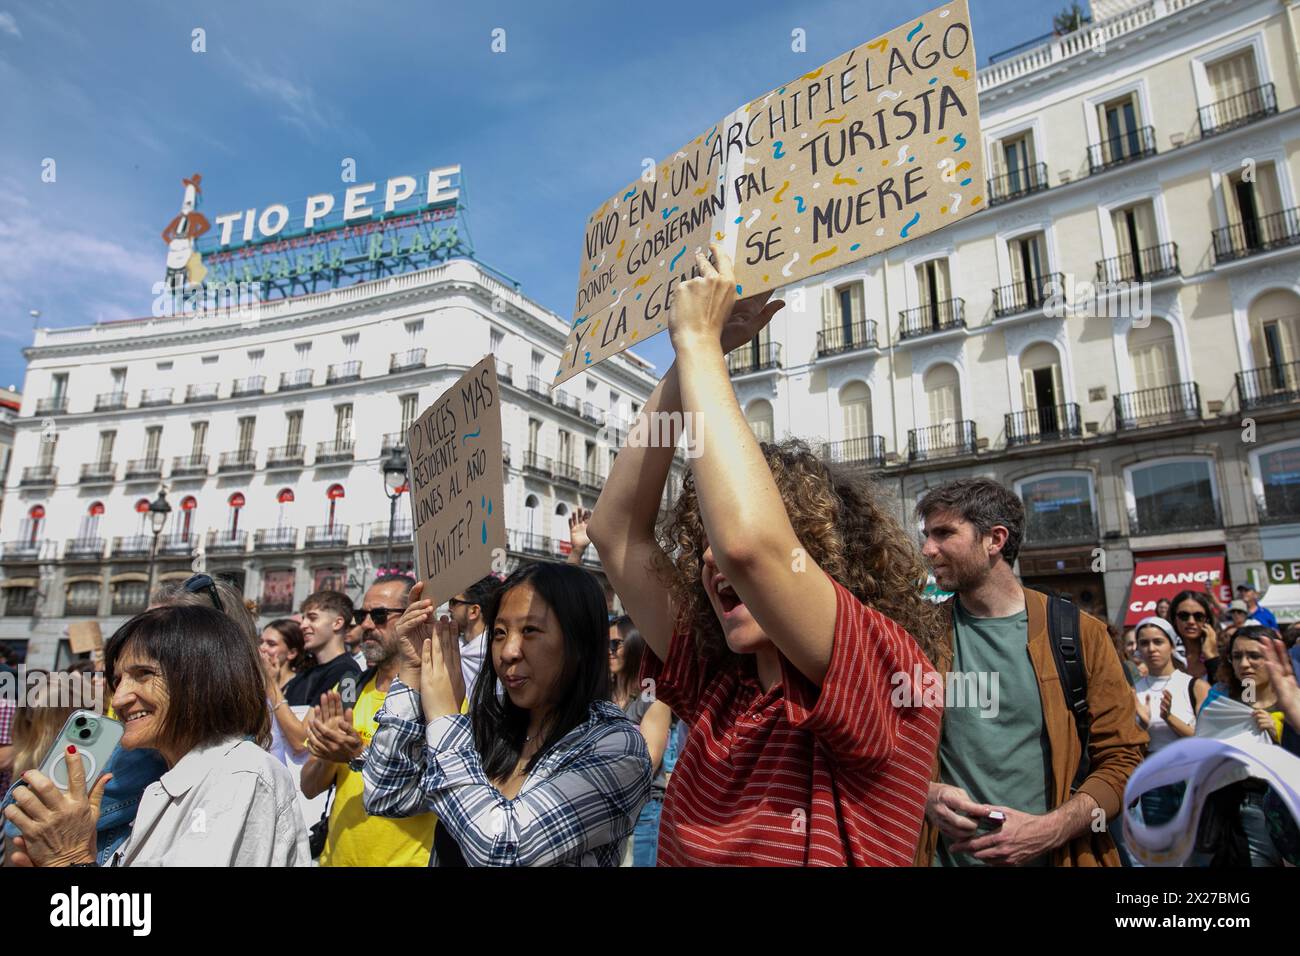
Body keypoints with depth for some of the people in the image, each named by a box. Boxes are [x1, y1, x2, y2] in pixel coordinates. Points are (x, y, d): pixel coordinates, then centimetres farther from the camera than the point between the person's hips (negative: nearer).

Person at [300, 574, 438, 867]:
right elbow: (309, 788, 3)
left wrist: (361, 755, -28)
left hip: (404, 858, -5)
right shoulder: (347, 690, 3)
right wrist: (328, 753, -17)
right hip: (335, 857, 5)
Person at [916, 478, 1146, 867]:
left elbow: (1122, 759, -4)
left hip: (1053, 854, 0)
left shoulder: (1080, 634, -4)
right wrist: (925, 795, -19)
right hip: (946, 854, 1)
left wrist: (1049, 829, -17)